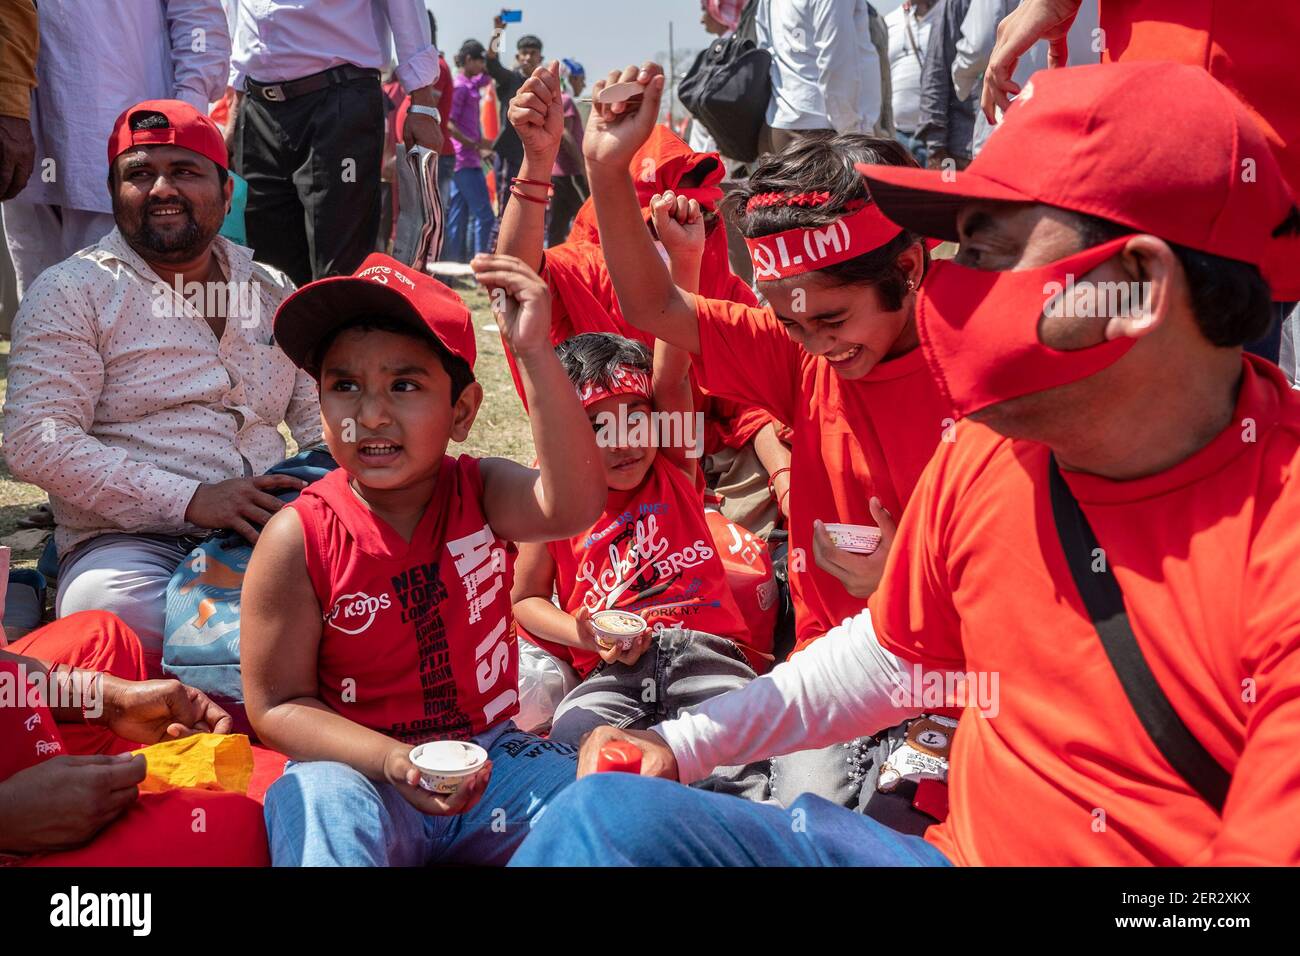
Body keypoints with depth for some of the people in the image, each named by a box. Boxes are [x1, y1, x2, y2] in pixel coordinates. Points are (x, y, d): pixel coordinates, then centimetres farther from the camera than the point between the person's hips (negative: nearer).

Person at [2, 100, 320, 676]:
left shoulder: (272, 292, 19)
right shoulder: (71, 292, 4)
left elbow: (322, 414, 23)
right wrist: (191, 500, -16)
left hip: (271, 535, 4)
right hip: (131, 543, -3)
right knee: (117, 609, -37)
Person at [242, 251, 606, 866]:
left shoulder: (480, 493, -4)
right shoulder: (299, 539, -11)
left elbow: (570, 507, -28)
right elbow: (278, 705, -7)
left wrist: (534, 352, -36)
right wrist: (391, 762, -24)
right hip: (358, 769, -2)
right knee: (320, 801, -34)